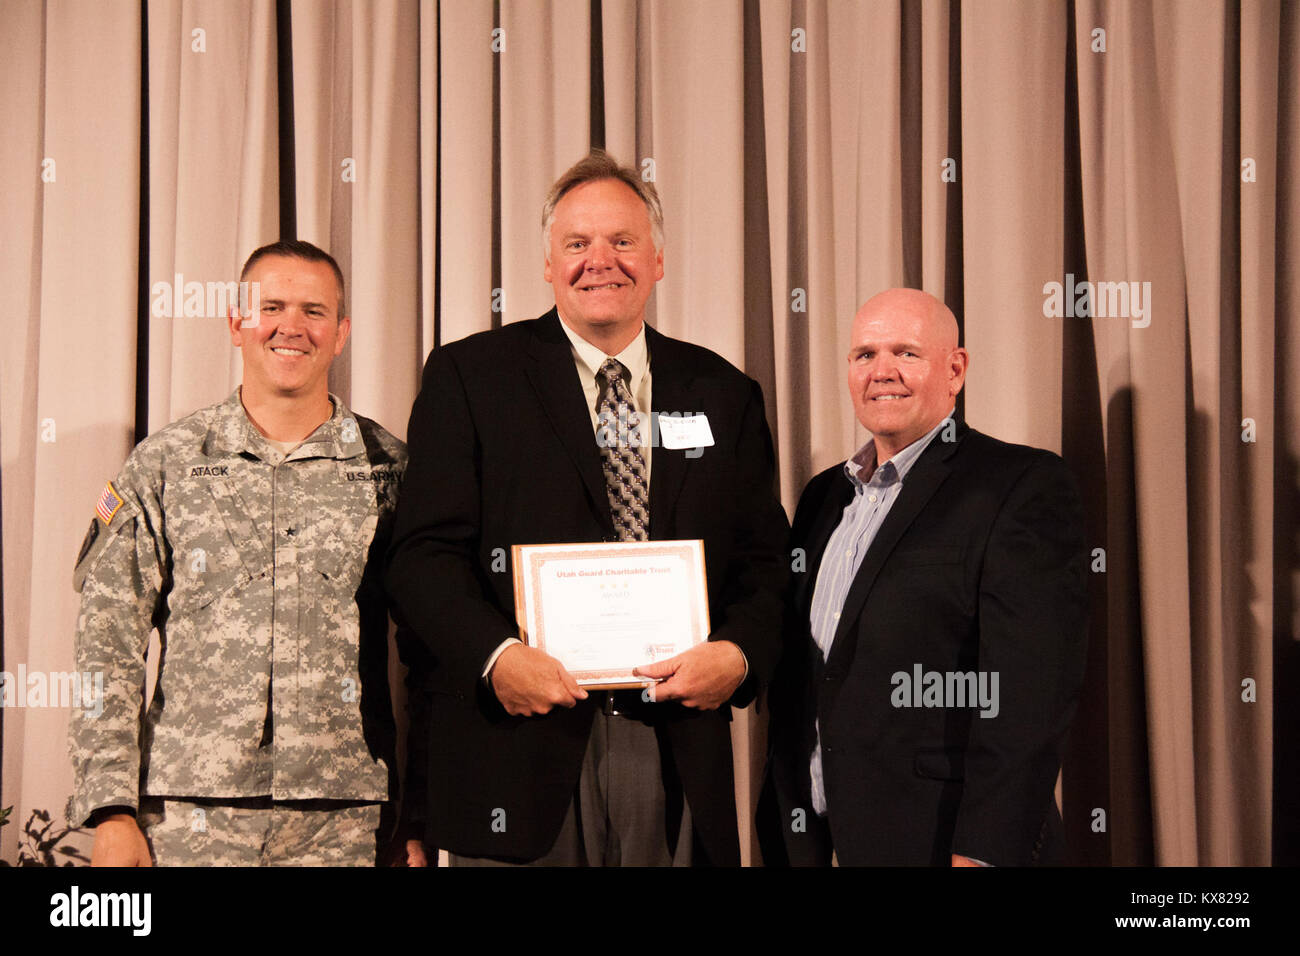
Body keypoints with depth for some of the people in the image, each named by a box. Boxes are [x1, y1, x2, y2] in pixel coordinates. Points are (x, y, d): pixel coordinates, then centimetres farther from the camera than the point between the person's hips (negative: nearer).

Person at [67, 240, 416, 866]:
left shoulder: (390, 469, 5)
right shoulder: (163, 466, 4)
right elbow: (108, 642, 2)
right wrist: (114, 813, -5)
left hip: (345, 819, 0)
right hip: (190, 815, 0)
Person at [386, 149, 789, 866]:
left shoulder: (723, 395, 11)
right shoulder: (469, 375, 3)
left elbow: (765, 562, 10)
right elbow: (423, 553, -3)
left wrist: (738, 653, -10)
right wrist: (496, 656, -19)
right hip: (518, 755, -2)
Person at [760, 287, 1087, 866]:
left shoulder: (1024, 485, -10)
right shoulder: (824, 494, 13)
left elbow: (1029, 690, -18)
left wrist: (983, 852, -24)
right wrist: (785, 833, 12)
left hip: (942, 840, -6)